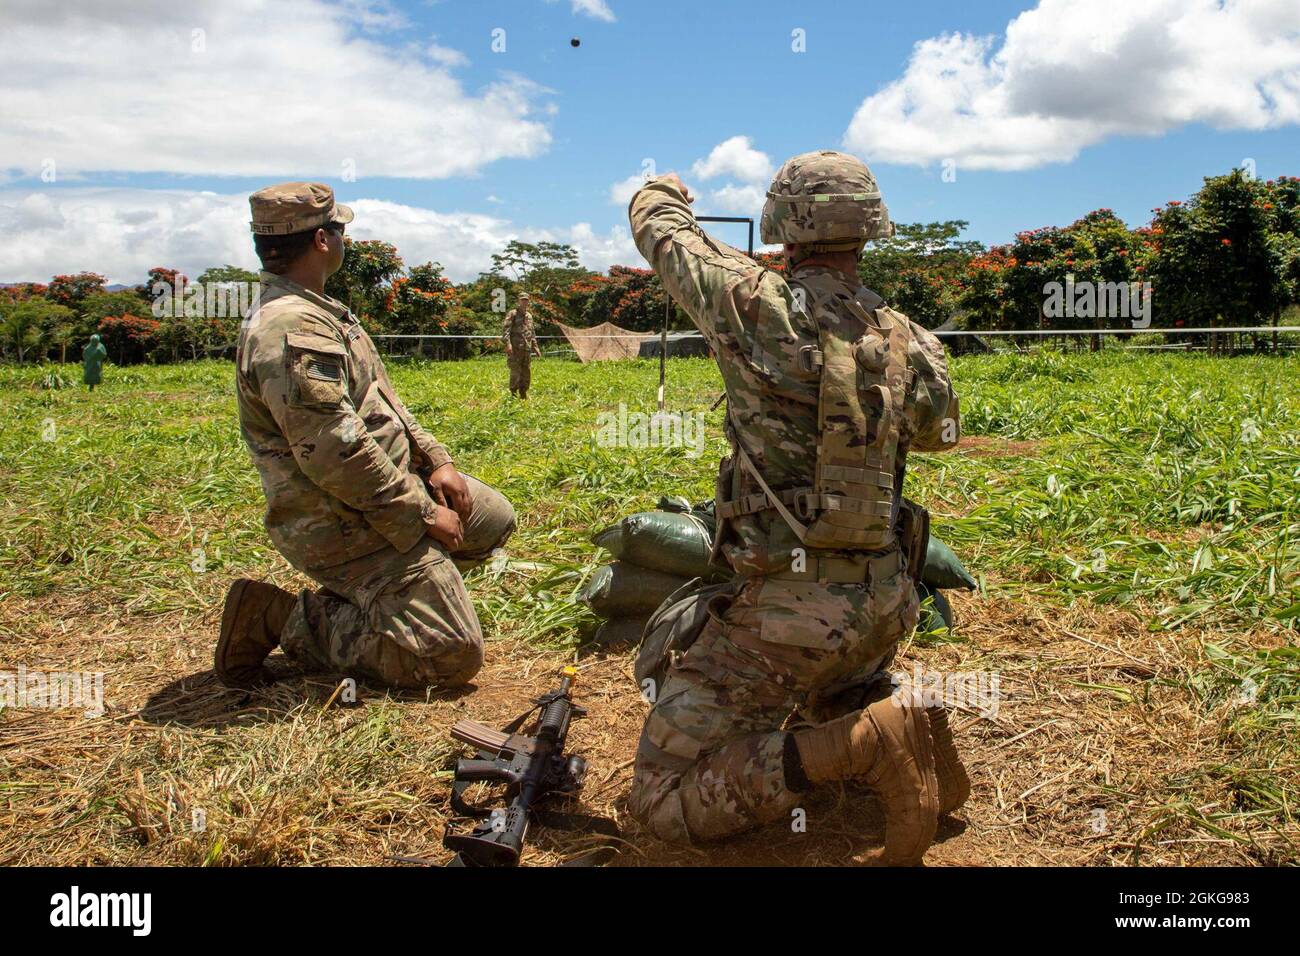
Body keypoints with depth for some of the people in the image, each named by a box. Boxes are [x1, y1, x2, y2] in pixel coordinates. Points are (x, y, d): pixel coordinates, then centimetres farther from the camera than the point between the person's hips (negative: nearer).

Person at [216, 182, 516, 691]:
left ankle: (372, 602, 15)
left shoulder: (312, 311, 12)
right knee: (454, 656, -11)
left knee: (494, 518, 21)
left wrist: (435, 458, 5)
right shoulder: (290, 330, -24)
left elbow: (382, 402, 17)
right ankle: (286, 620, -3)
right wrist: (422, 515, -20)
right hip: (347, 526, -11)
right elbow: (334, 453, -29)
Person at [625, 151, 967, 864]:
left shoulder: (758, 305, -12)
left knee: (663, 799, 1)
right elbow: (937, 432, 24)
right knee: (830, 698, 40)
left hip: (787, 606, -6)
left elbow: (658, 226, 5)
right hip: (887, 601, 7)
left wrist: (663, 186, 30)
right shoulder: (908, 340, 2)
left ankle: (857, 748, -16)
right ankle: (910, 740, 7)